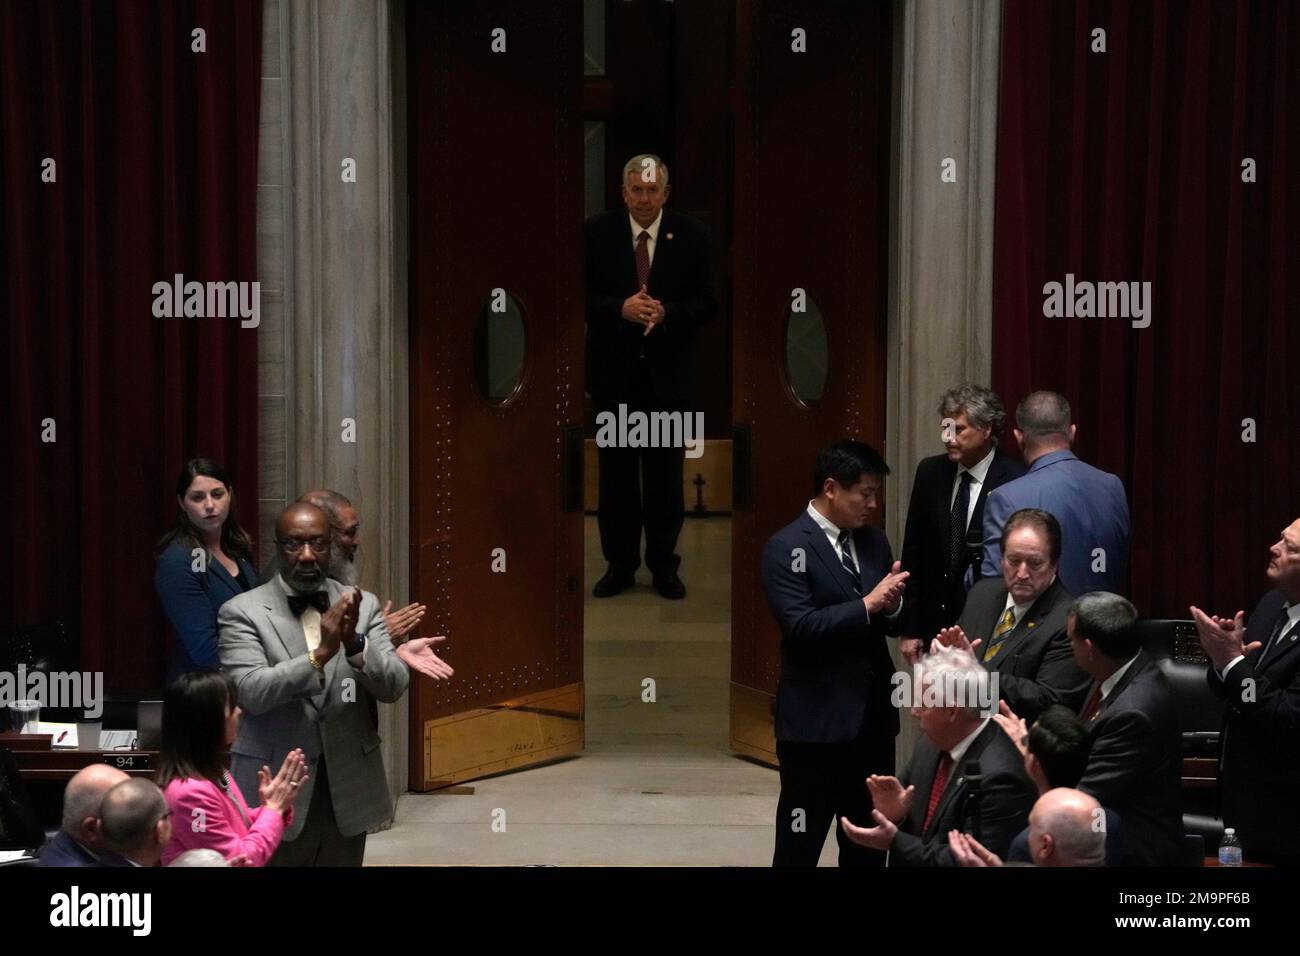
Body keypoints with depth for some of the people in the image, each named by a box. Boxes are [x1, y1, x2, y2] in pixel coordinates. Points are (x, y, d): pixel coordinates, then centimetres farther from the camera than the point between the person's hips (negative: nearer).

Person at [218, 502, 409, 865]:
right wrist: (320, 654, -29)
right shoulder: (243, 612, -6)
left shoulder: (363, 605, 4)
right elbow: (251, 692, -18)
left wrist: (355, 644, -22)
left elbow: (394, 686, -4)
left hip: (348, 788, 3)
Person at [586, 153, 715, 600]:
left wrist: (666, 312, -18)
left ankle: (664, 565, 14)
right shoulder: (597, 232, -1)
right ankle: (619, 564, 16)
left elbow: (706, 303, 0)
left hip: (668, 373, 0)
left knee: (665, 473, 5)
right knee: (616, 471, 6)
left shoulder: (690, 236, 0)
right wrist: (620, 308, -18)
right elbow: (584, 296, -1)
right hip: (613, 370, 0)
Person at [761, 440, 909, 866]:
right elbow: (801, 625, -21)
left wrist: (893, 605, -10)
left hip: (874, 715, 7)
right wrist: (867, 605, -22)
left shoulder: (874, 541, 11)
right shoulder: (787, 547, -11)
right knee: (800, 844, 0)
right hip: (818, 719, -7)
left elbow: (890, 619, 12)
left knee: (869, 844, 14)